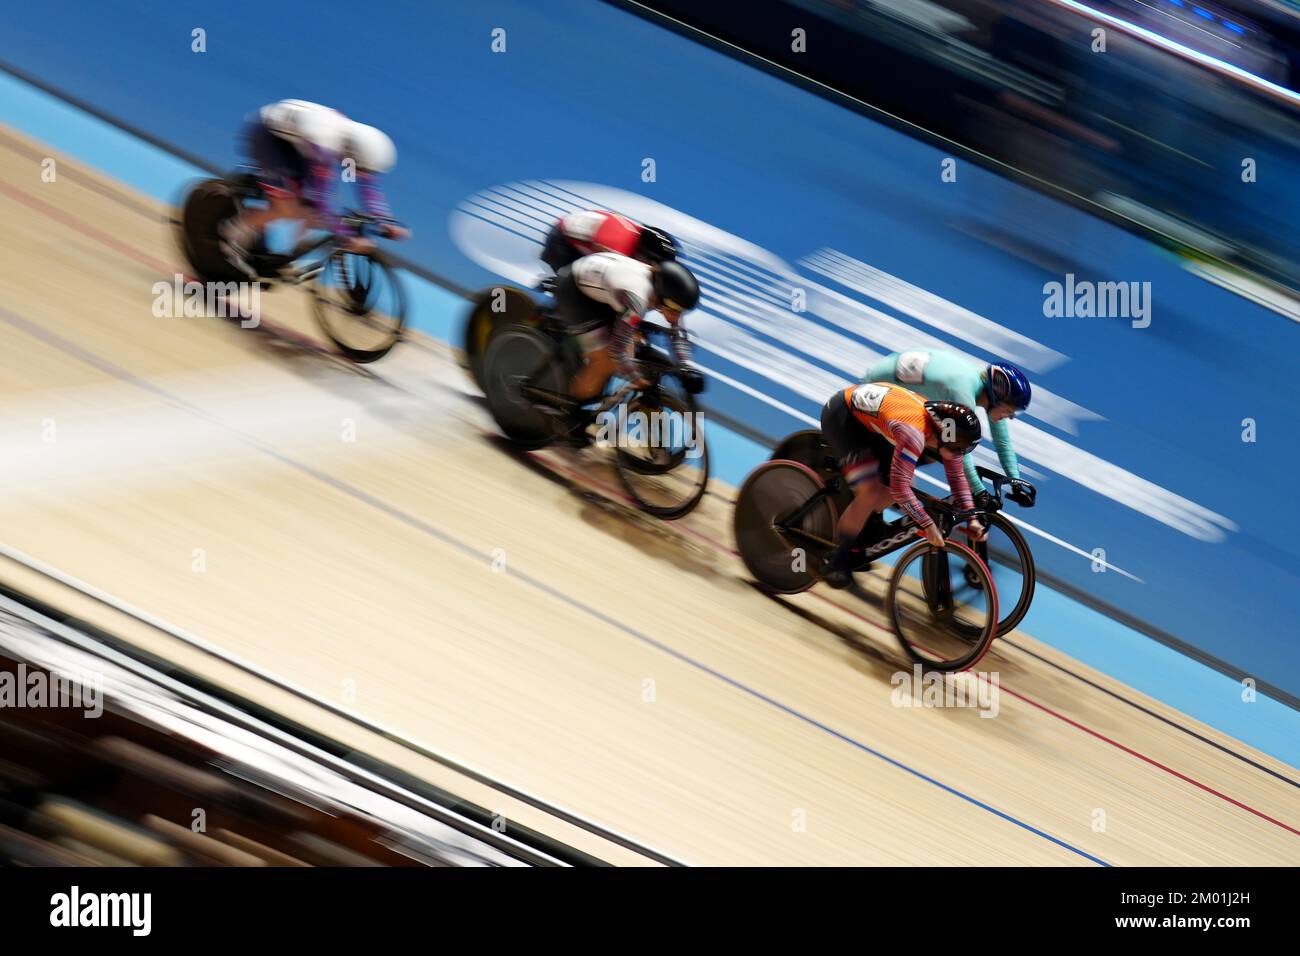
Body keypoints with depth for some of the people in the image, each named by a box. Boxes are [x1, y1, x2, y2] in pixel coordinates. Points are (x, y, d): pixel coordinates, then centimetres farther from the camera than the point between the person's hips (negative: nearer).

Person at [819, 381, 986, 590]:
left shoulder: (946, 430, -10)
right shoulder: (914, 433, -36)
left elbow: (957, 476, 3)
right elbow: (900, 488, -36)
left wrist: (972, 518, -4)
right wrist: (928, 526, -29)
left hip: (866, 408, 9)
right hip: (840, 416, -9)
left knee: (891, 482, 3)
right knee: (871, 493, -17)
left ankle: (864, 522, 30)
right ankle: (836, 560, -1)